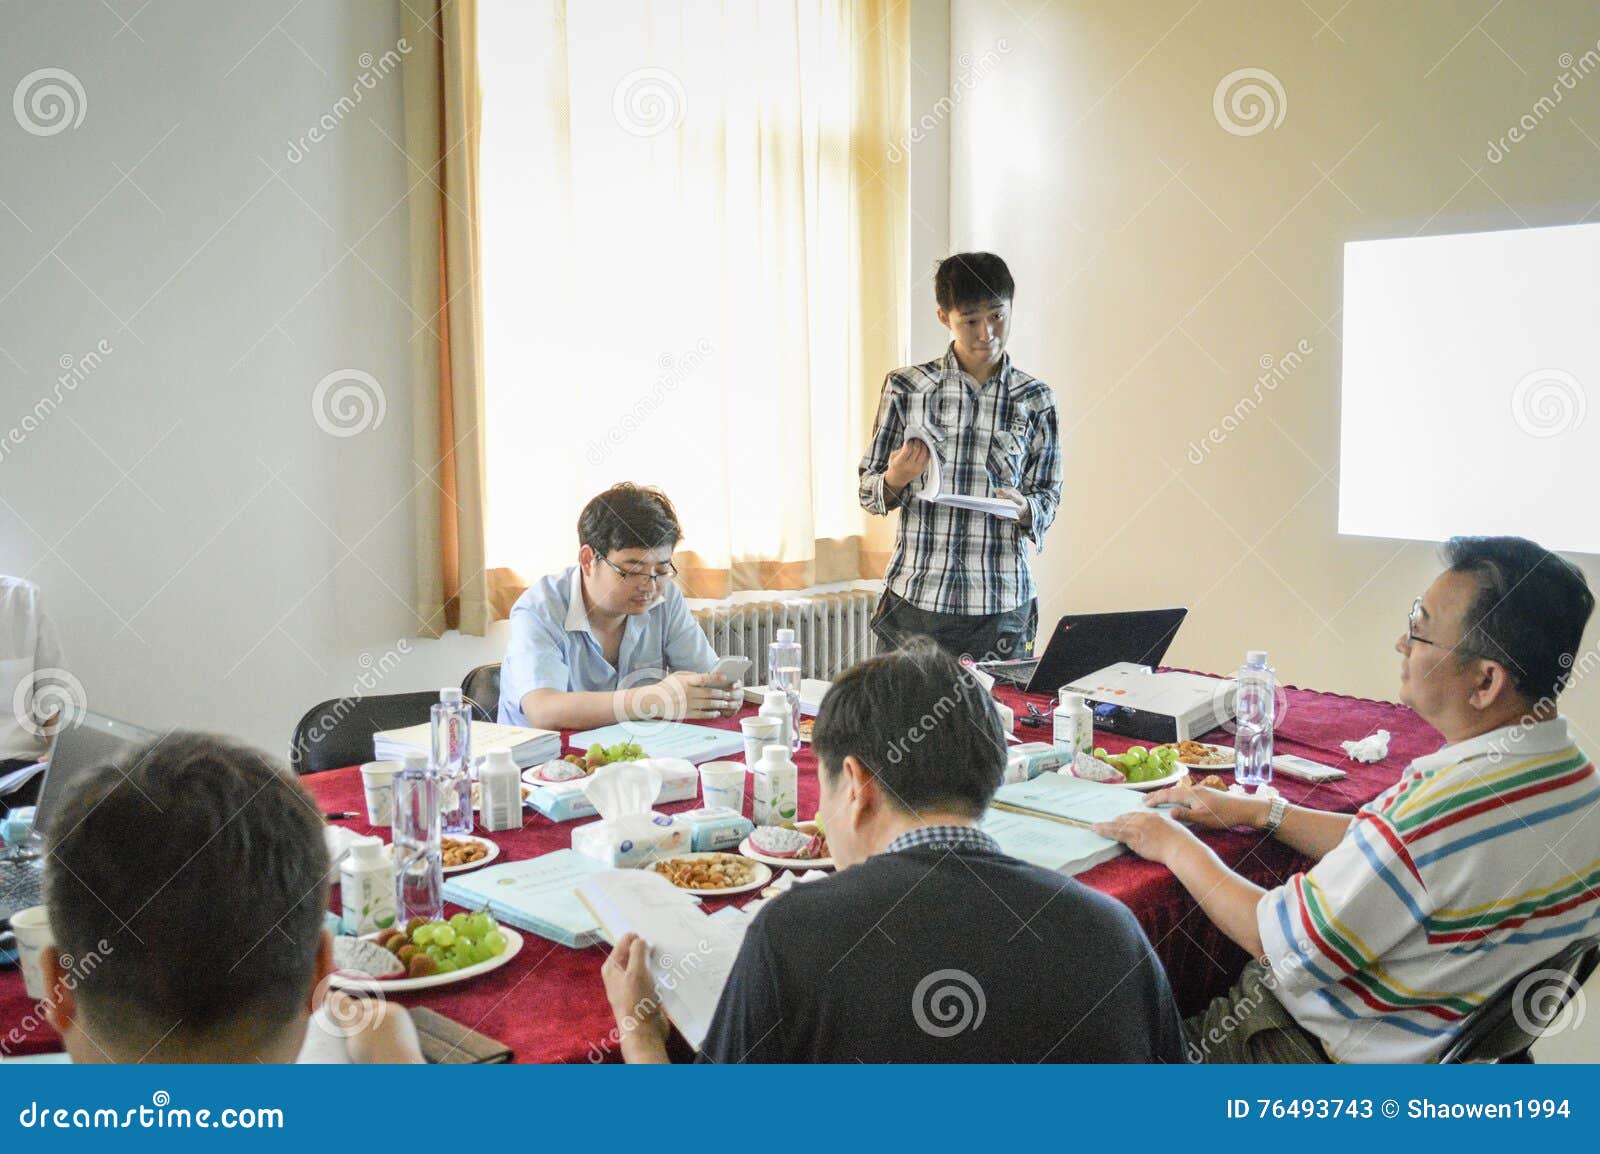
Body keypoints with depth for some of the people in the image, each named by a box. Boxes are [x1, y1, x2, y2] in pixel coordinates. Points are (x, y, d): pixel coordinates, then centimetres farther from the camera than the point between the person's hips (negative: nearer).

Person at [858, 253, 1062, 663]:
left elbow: (1047, 498, 10)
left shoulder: (1034, 399, 4)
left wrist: (1022, 507, -12)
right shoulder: (906, 387, 2)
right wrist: (896, 479, -15)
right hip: (916, 597, 0)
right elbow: (868, 492, 6)